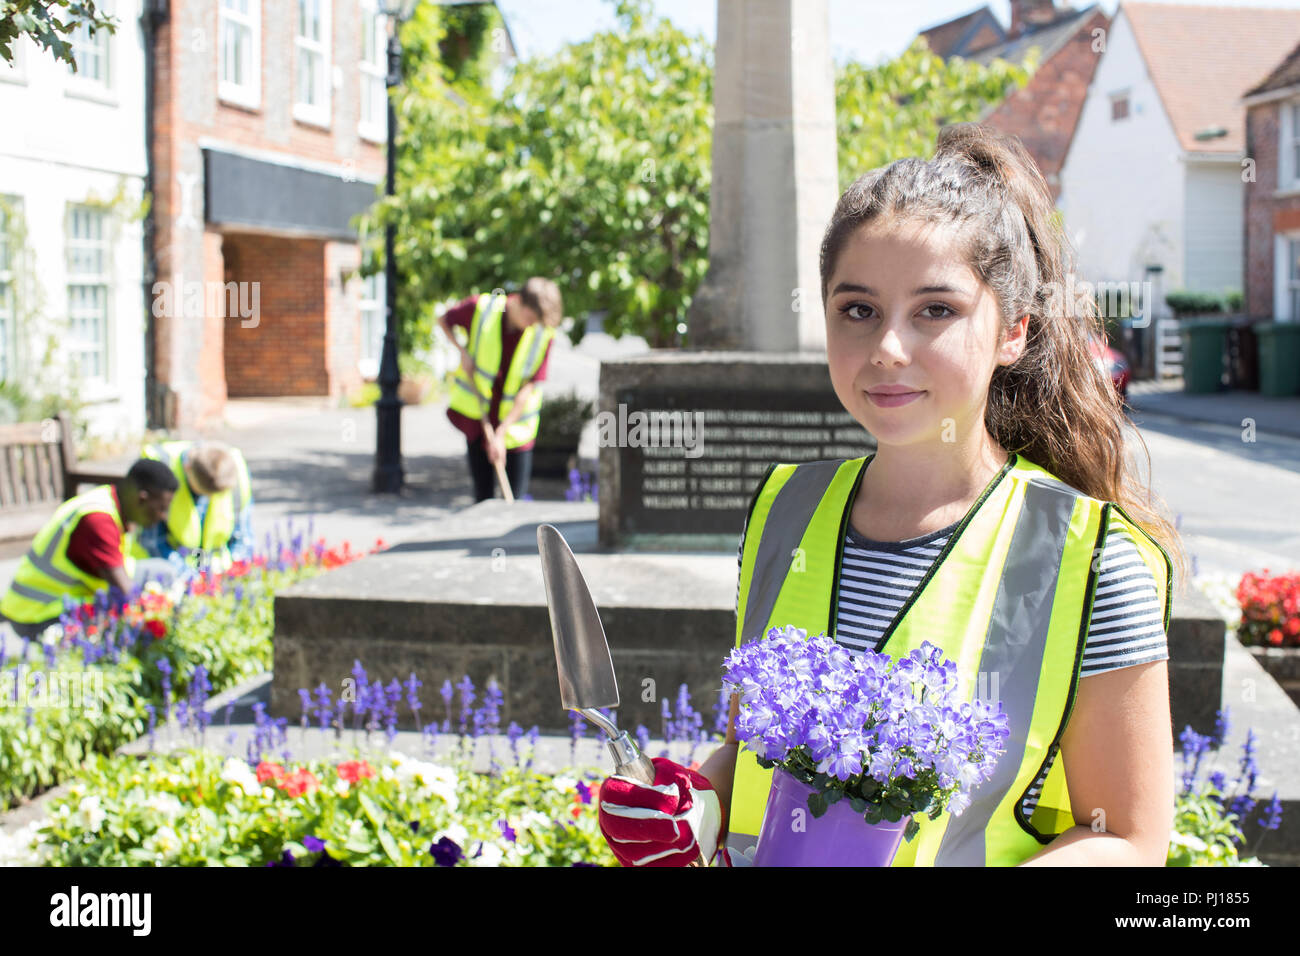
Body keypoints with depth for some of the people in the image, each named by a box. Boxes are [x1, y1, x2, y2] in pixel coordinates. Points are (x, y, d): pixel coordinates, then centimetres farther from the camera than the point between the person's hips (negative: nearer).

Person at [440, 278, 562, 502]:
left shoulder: (544, 334, -14)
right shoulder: (480, 309, -14)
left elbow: (529, 388, -13)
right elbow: (445, 320, 7)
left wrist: (501, 433, -17)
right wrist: (463, 351, -10)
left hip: (515, 419, -1)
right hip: (475, 416, 1)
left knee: (516, 498, -4)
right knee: (483, 495, 5)